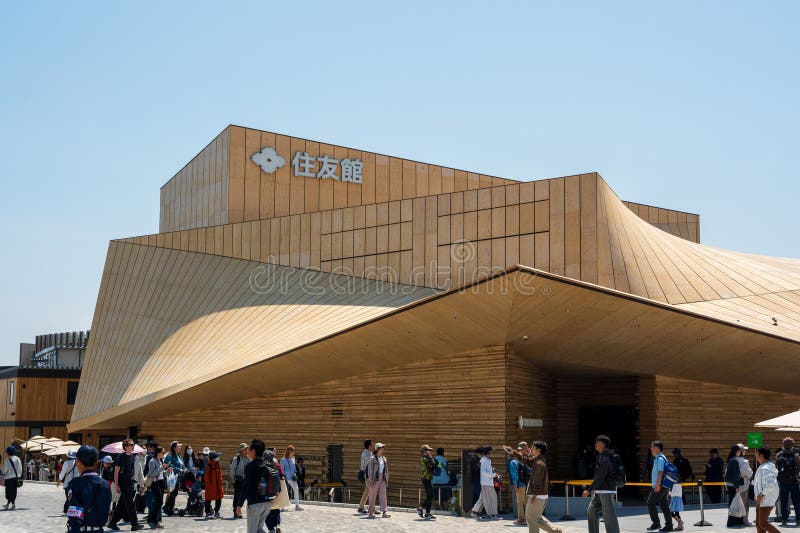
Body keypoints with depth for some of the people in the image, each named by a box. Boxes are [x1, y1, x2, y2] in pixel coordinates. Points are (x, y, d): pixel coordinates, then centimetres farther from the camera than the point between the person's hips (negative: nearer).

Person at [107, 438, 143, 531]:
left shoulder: (132, 456, 11)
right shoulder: (121, 457, -10)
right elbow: (116, 471, -10)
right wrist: (116, 485, -14)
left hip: (131, 484, 7)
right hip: (123, 484, -7)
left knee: (121, 505, 11)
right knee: (130, 505, -7)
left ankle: (112, 522, 19)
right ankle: (134, 524, -5)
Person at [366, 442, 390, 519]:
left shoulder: (384, 459, 11)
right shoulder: (372, 459, -7)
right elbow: (370, 470, -10)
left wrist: (386, 480, 12)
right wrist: (370, 481, -14)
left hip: (382, 479, 5)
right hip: (375, 478, -5)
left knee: (383, 495, -2)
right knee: (373, 496, 1)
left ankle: (384, 512, -4)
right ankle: (371, 513, 8)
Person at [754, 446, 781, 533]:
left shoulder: (766, 469, -20)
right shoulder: (761, 467, 13)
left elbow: (771, 484, -32)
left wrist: (762, 494, -26)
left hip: (766, 500, -11)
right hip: (760, 500, 11)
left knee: (763, 523, -12)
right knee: (758, 524, 11)